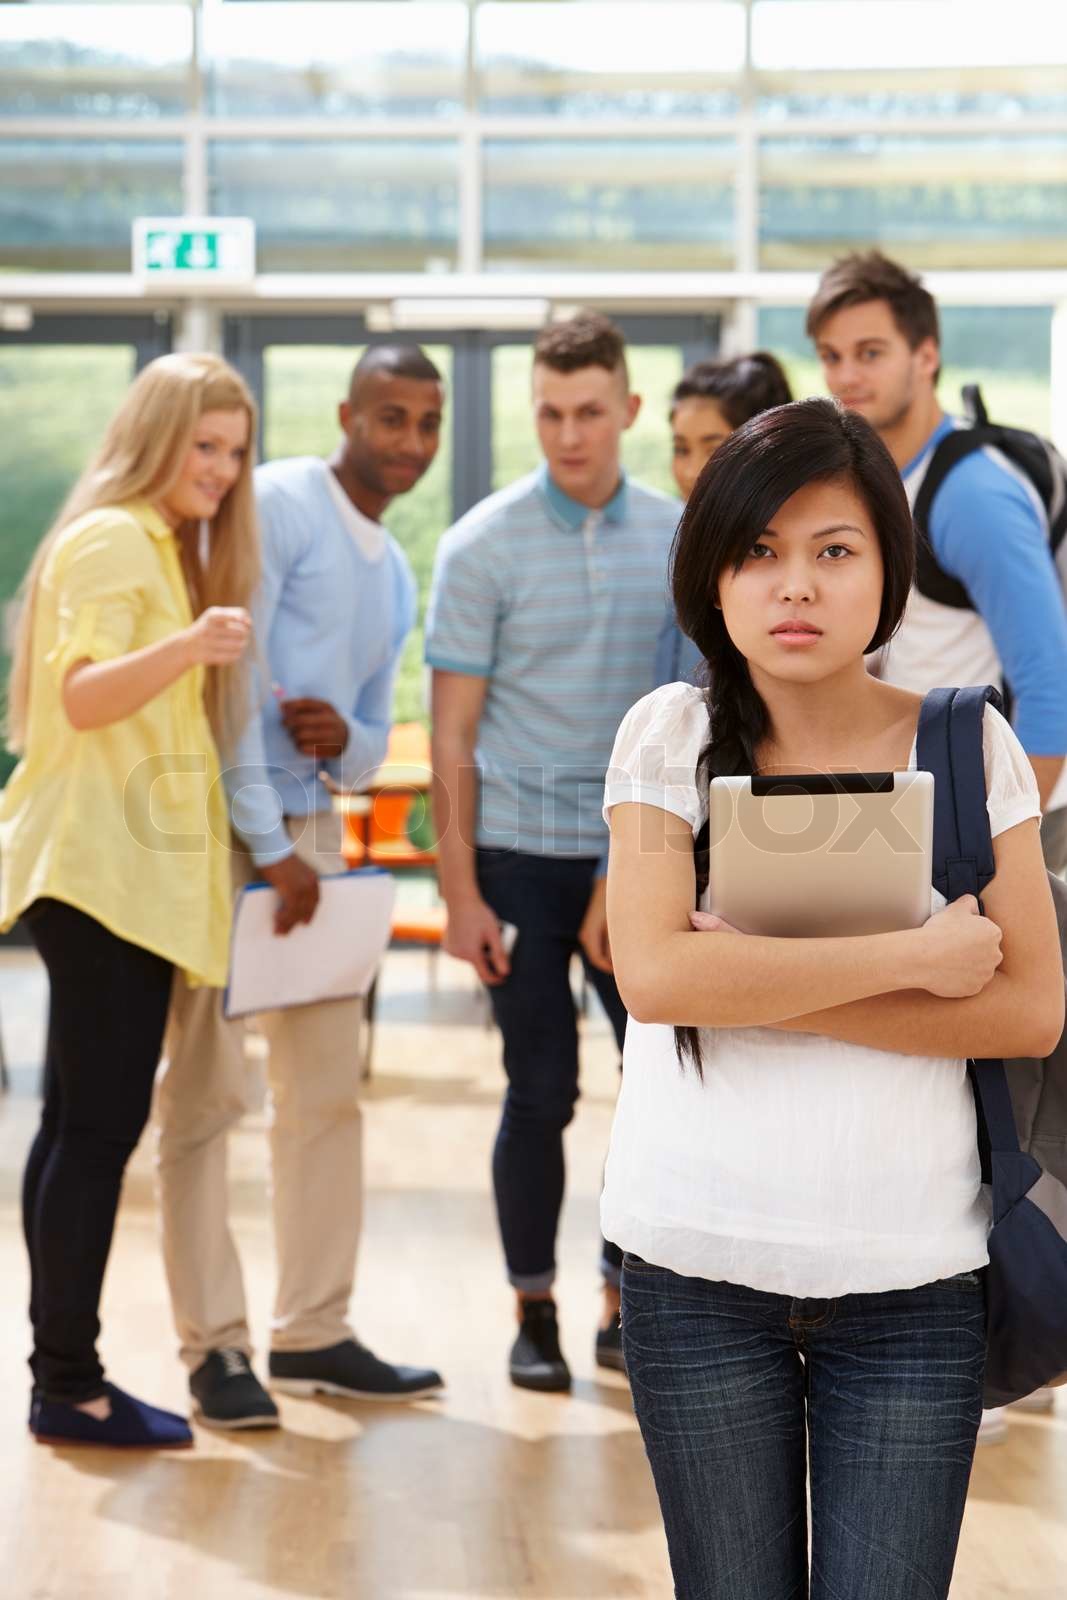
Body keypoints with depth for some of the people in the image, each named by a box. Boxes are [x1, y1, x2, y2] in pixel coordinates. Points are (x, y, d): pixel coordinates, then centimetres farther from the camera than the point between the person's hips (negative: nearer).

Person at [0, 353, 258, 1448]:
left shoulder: (166, 547, 20)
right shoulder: (112, 541, -9)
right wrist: (189, 646, -36)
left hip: (124, 871, 10)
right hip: (104, 866, -10)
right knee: (100, 1125, -10)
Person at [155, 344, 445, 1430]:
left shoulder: (395, 576, 18)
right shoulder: (276, 506, -7)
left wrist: (344, 741, -5)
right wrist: (270, 850, -16)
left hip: (311, 829, 8)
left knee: (328, 1089, 8)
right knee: (206, 1091, -4)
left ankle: (314, 1333, 17)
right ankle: (214, 1346, 1)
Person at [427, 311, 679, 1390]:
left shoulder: (677, 537, 4)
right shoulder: (484, 547, -4)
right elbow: (453, 732, -4)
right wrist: (460, 891, -8)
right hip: (524, 853, -3)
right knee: (541, 1092, 2)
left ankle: (627, 1304, 17)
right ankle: (534, 1314, 16)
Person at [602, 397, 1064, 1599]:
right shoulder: (672, 735, -2)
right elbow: (655, 971, -17)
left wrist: (771, 991, -14)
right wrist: (917, 957, -14)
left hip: (912, 1275, 0)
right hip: (699, 1271, 0)